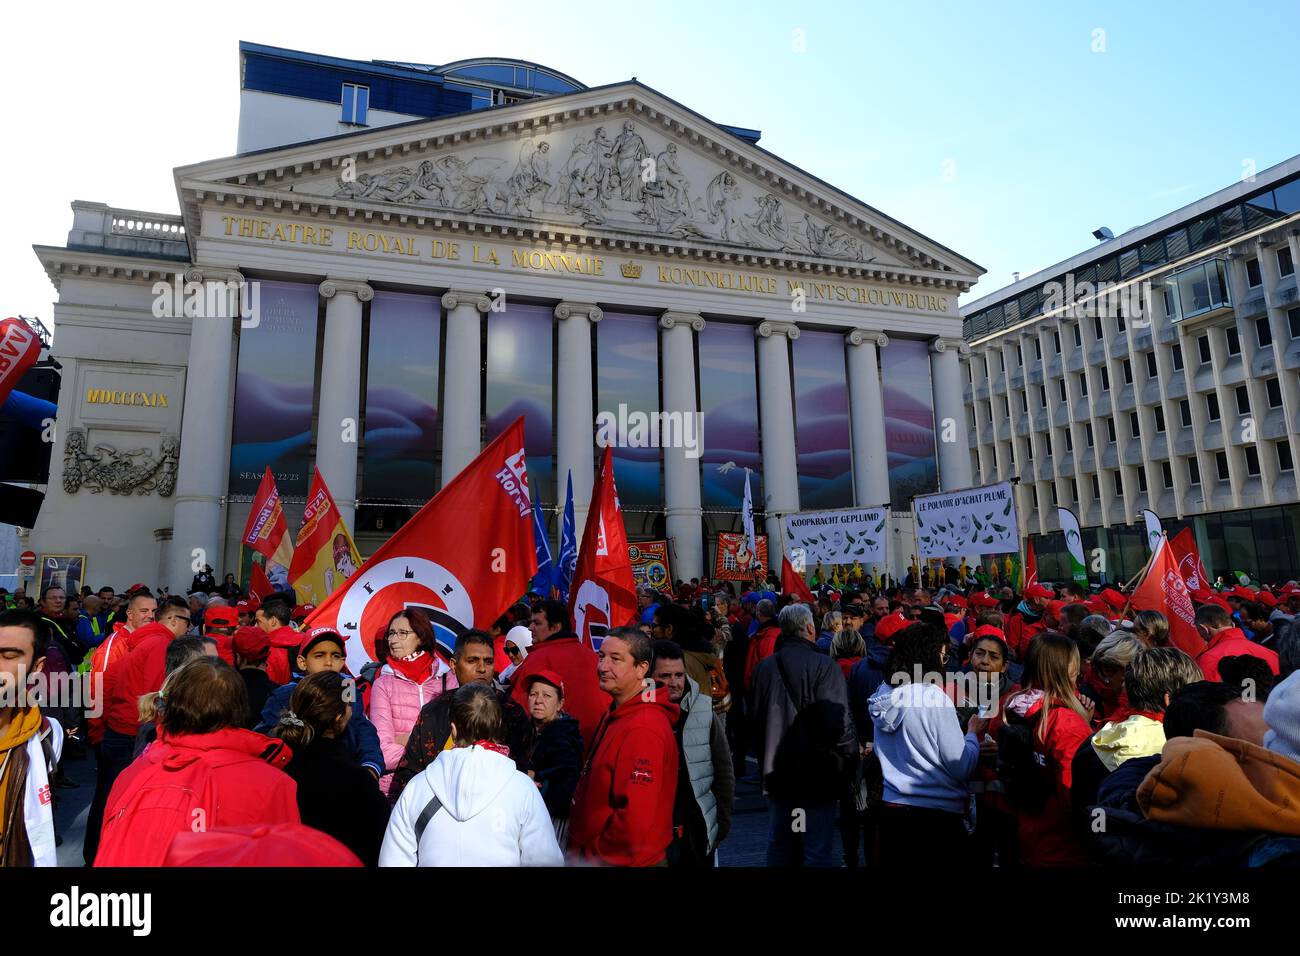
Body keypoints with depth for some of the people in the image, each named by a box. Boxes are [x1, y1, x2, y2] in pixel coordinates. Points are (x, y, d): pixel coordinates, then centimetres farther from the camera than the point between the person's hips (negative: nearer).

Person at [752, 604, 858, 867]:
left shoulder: (764, 667, 1)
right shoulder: (824, 666, -16)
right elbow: (838, 724, -20)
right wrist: (852, 753, -2)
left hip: (775, 773, 5)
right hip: (815, 773, -5)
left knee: (779, 847, 17)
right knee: (816, 850, 6)